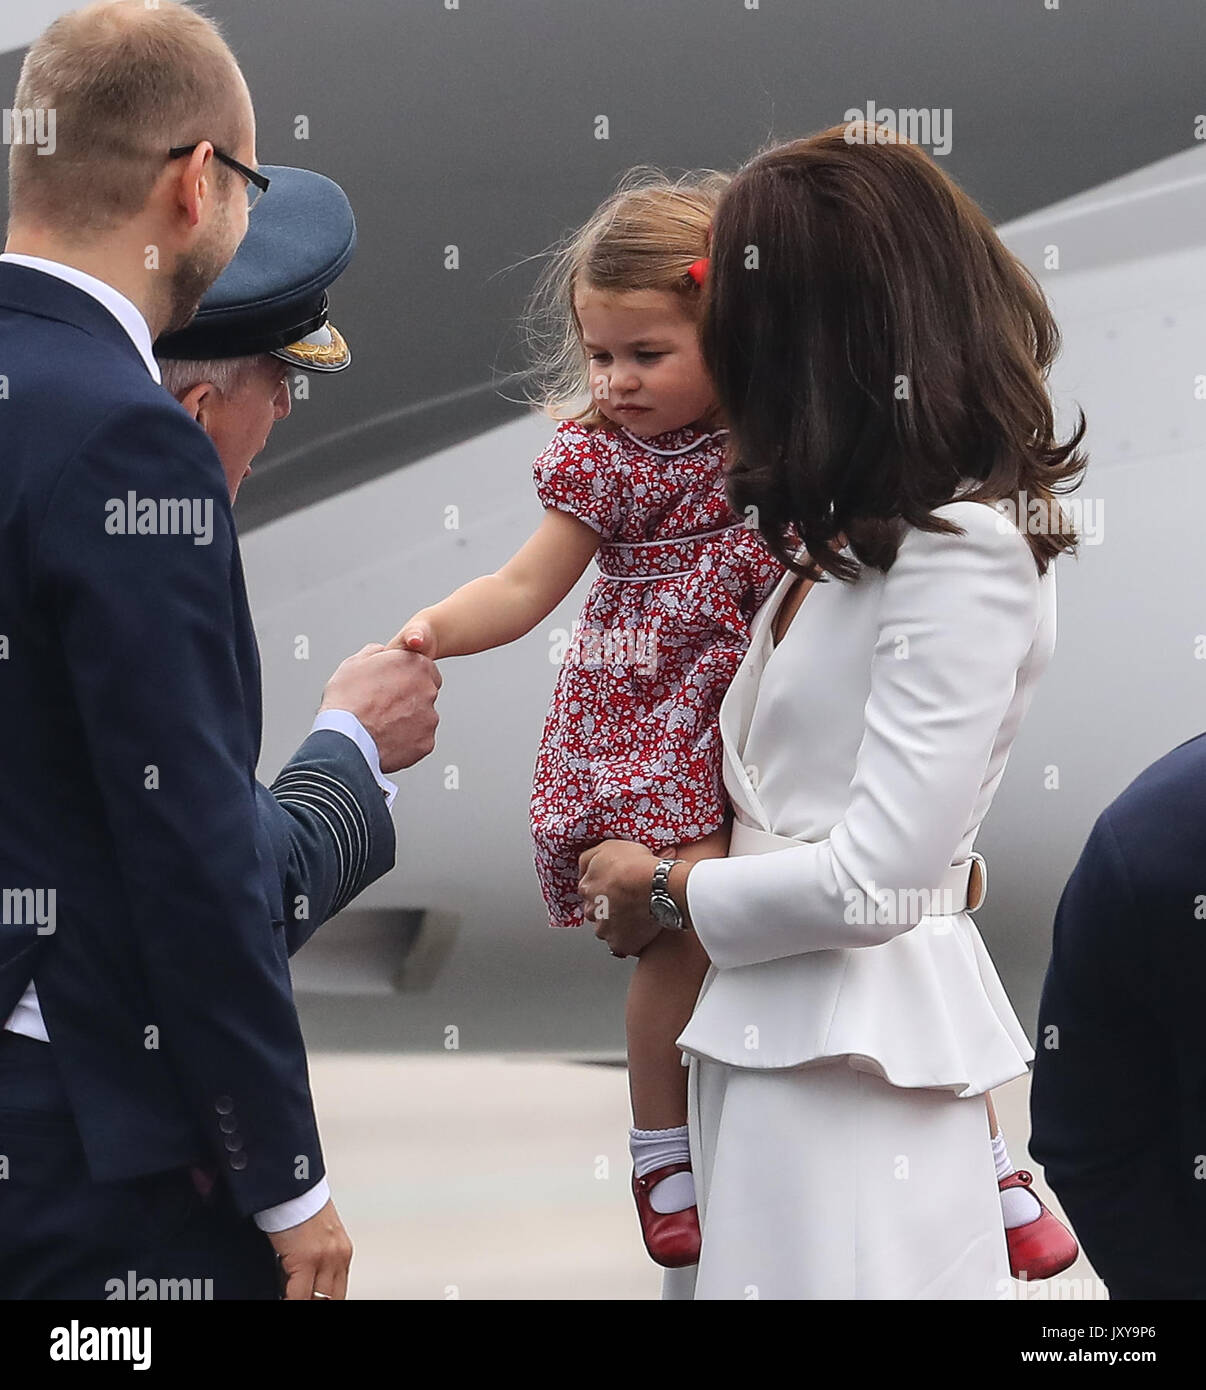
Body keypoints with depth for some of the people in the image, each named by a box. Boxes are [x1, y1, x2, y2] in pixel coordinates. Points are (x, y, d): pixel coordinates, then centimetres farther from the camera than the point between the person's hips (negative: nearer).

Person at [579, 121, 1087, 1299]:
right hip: (767, 1015, 9)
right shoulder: (863, 528, 12)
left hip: (855, 1045, -9)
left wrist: (663, 890, -6)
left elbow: (873, 879, -19)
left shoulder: (965, 554, -16)